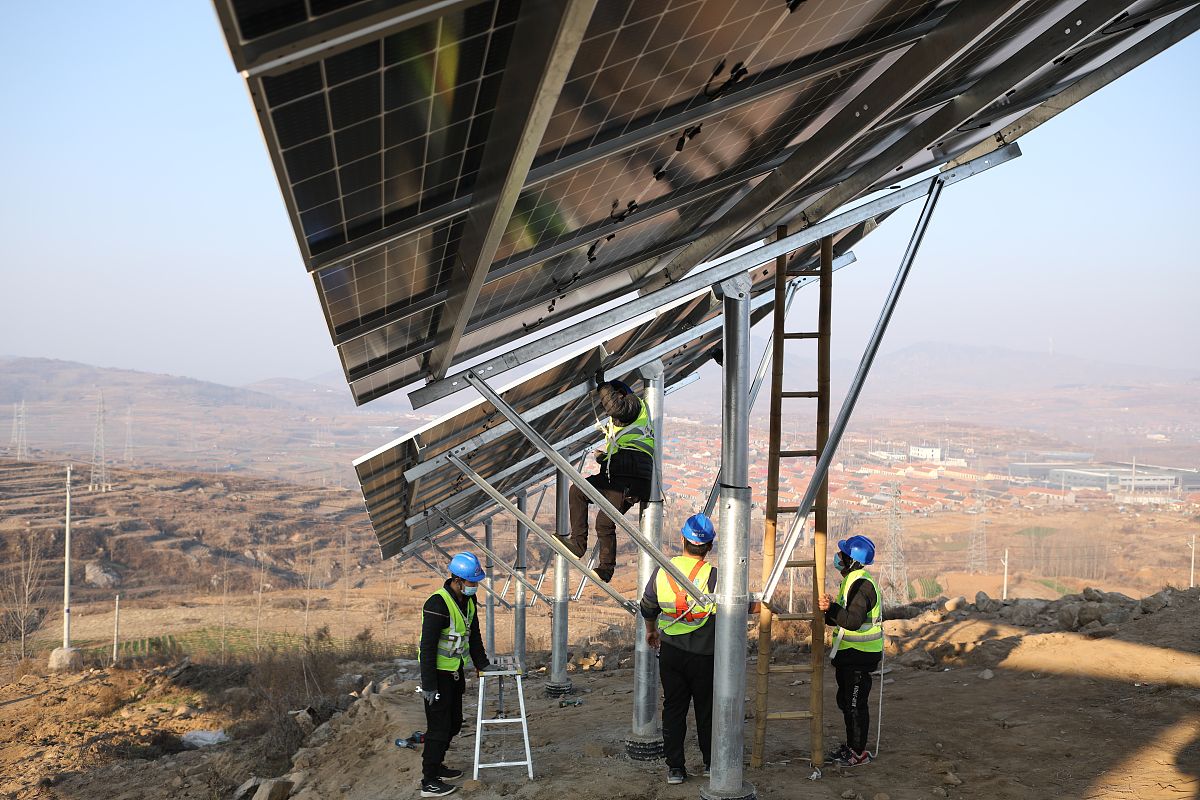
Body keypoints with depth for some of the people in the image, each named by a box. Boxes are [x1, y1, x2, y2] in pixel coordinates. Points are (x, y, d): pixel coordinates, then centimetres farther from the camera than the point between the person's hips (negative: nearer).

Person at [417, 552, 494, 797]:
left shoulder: (468, 599, 3)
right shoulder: (438, 604, -25)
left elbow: (473, 633, 18)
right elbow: (427, 646, -25)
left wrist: (482, 664, 19)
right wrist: (429, 685, -24)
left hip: (455, 670, 9)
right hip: (438, 673, -9)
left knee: (454, 723, 16)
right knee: (439, 727, -5)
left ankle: (436, 766, 32)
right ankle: (429, 782, 3)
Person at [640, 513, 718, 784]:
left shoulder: (662, 571, -4)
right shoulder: (713, 576, -15)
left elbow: (647, 607, 9)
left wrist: (651, 630, 28)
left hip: (670, 651, 2)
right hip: (704, 655, -2)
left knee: (673, 709, 10)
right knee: (706, 710, 12)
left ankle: (675, 767, 11)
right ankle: (711, 764, 25)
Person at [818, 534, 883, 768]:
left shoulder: (862, 584, -21)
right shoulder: (852, 581, 13)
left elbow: (853, 621, -31)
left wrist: (832, 608, -41)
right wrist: (826, 615, 9)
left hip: (860, 656, -11)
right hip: (849, 653, 11)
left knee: (855, 704, -3)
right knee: (845, 701, 19)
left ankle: (859, 752, 6)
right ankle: (851, 745, 30)